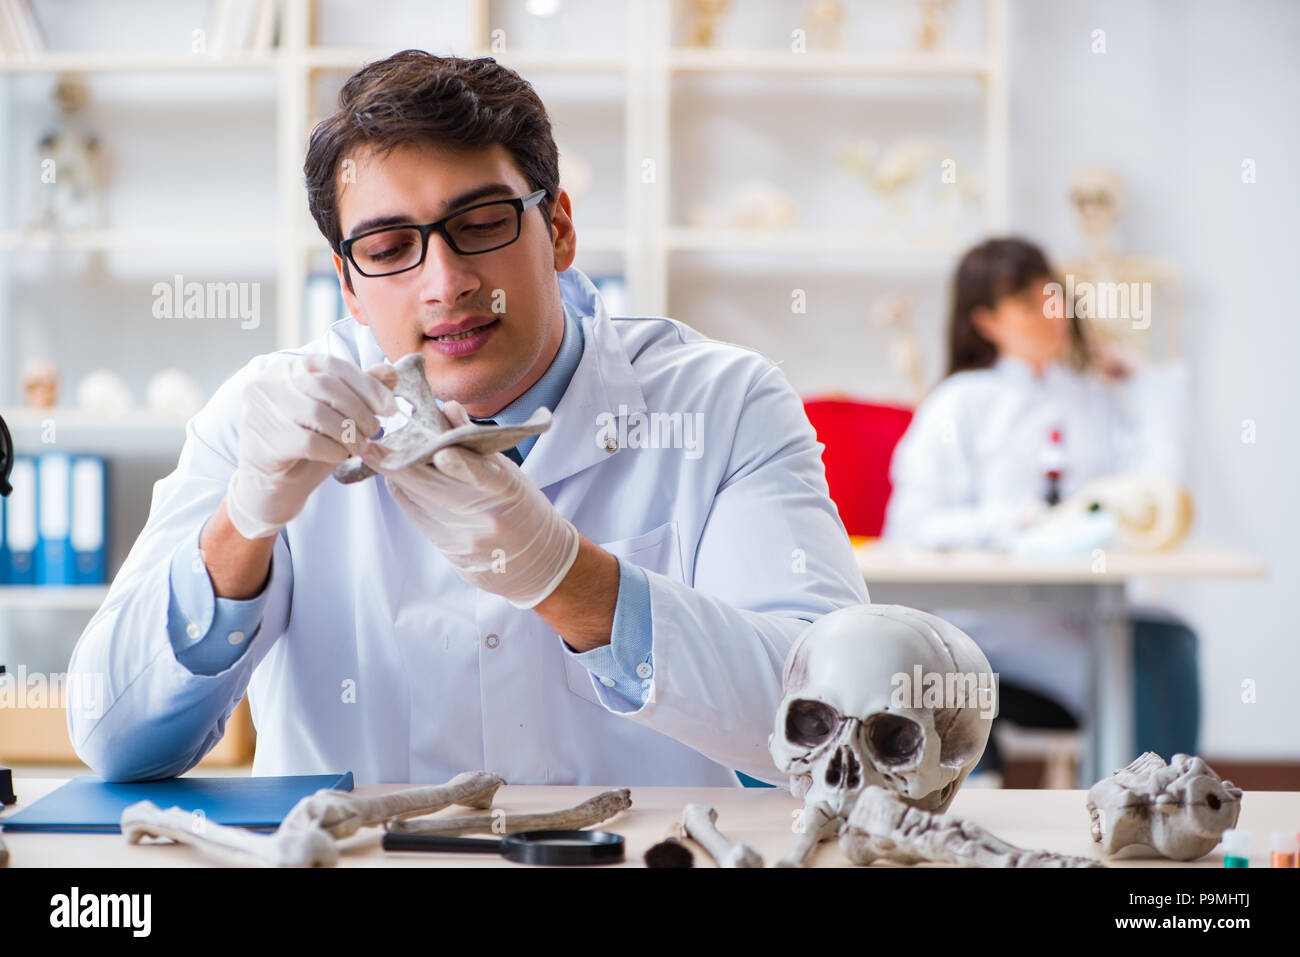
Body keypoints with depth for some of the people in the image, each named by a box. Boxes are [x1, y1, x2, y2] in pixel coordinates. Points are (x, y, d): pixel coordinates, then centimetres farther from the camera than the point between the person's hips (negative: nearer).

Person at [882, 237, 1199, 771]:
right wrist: (1011, 522, -14)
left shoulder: (1099, 400, 22)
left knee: (1171, 642, -29)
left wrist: (1148, 385, 15)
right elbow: (911, 532, 0)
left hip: (1078, 607, 3)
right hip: (987, 615, -3)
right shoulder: (961, 403, 10)